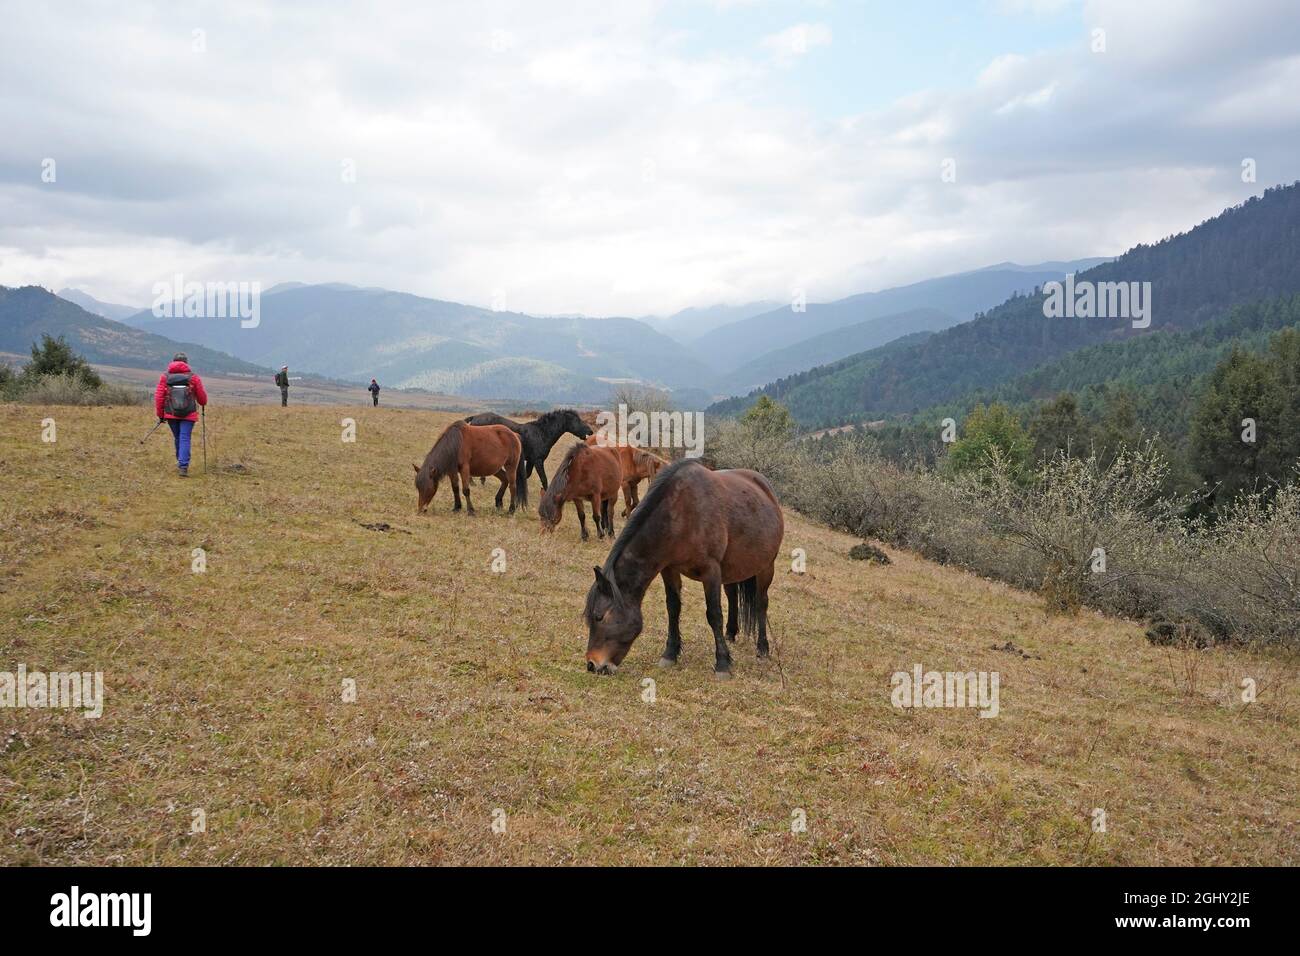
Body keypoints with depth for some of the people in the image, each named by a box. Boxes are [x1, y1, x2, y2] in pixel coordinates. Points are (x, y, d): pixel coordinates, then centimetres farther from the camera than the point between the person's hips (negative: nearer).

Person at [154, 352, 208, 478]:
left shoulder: (165, 377, 1)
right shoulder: (193, 377, -2)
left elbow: (158, 397, -1)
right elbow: (203, 399, 4)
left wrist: (160, 414, 8)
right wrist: (202, 402, 28)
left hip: (170, 414, 2)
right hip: (188, 415, -2)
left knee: (177, 438, 18)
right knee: (185, 439, -3)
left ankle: (181, 463, 33)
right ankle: (183, 466, -15)